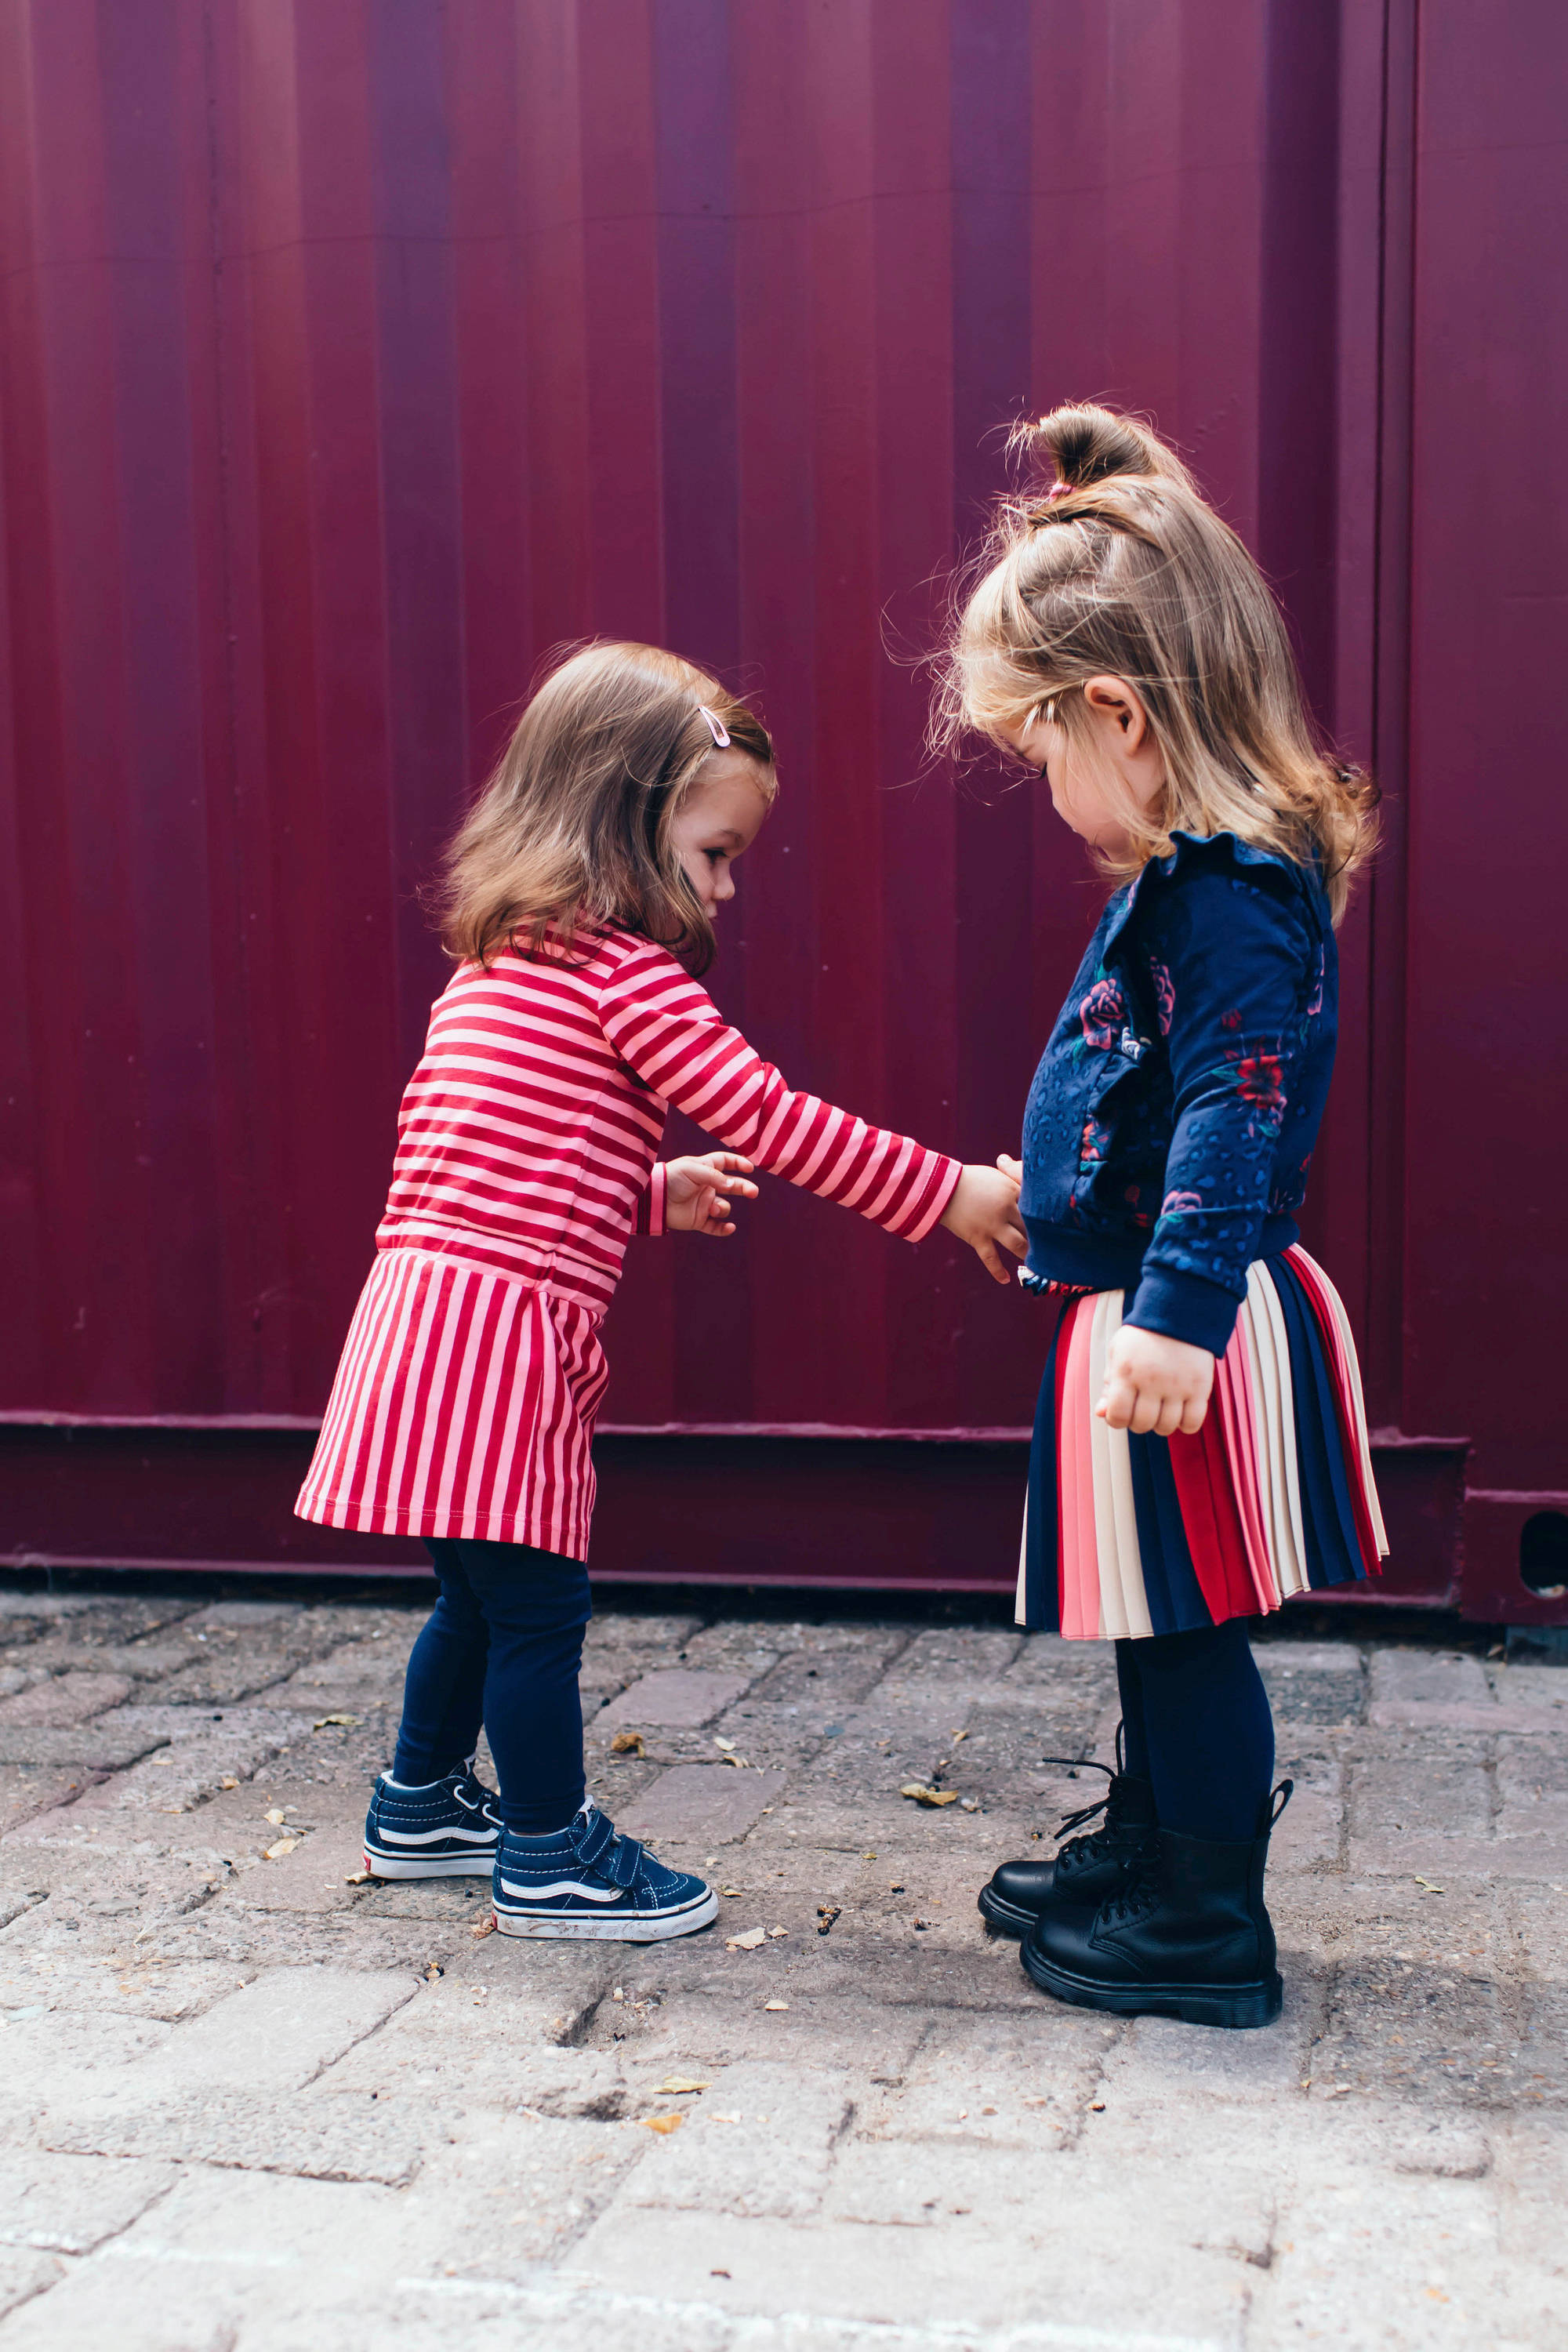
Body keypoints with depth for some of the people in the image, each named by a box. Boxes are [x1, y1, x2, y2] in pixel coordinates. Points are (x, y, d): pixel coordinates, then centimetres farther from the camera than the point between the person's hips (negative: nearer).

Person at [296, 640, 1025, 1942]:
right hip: (499, 1327, -10)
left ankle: (422, 1806, 39)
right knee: (537, 1601, 3)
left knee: (484, 1590, 23)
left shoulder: (497, 968, 17)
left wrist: (648, 1193, 15)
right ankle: (552, 1859, 16)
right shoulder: (626, 969, -11)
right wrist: (948, 1193, -8)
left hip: (432, 1307, 10)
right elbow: (770, 1121, -14)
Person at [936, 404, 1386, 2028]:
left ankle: (1210, 1935, 17)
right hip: (1129, 1310, 10)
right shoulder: (1191, 871, 13)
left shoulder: (1234, 890, -19)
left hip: (1176, 1331, -10)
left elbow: (1237, 1113, -28)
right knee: (1163, 1625, 22)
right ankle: (1146, 1848, 39)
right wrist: (1045, 1198, 32)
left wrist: (1178, 1312, -33)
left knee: (1183, 1624, 2)